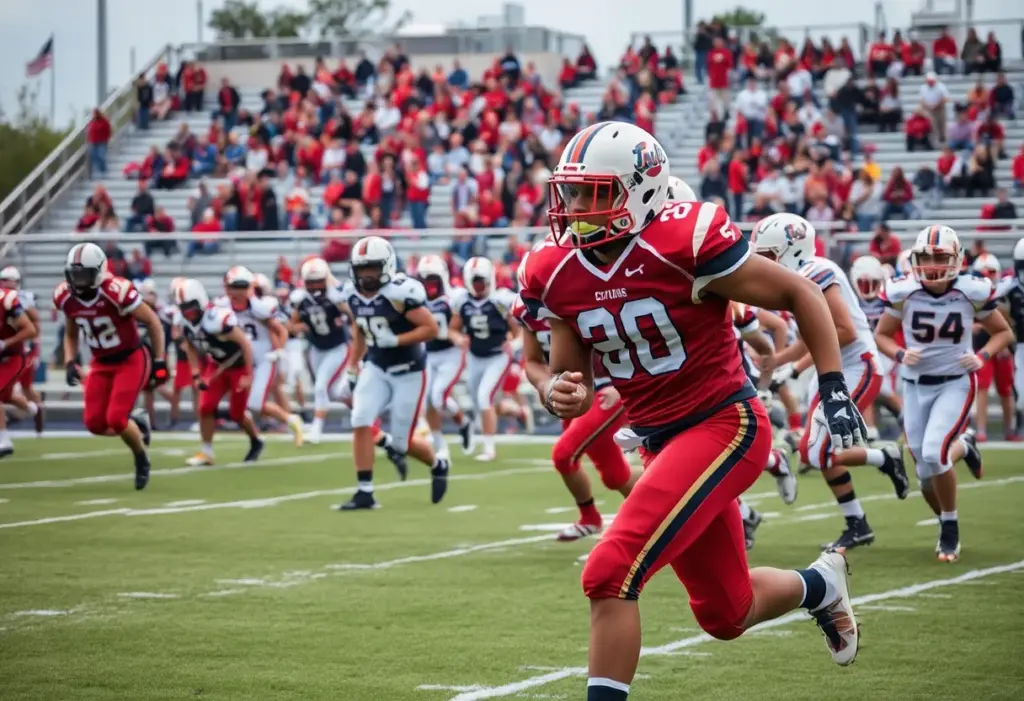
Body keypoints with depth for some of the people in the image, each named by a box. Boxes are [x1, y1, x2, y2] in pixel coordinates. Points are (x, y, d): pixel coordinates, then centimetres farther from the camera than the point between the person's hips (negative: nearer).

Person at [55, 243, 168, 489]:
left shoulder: (117, 291, -28)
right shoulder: (65, 297, -9)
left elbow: (153, 323, -15)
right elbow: (71, 334, 11)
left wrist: (159, 363, -13)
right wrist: (70, 363, -4)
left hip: (131, 360, -6)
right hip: (101, 363, 6)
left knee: (115, 419, -16)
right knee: (95, 423, -4)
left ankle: (142, 459, 13)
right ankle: (136, 427, 27)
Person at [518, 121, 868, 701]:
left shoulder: (686, 243, -21)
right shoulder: (557, 274, -3)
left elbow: (799, 293, -10)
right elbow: (569, 376, 7)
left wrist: (834, 387, -14)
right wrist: (562, 394, -17)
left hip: (725, 425, -7)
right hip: (662, 441, 7)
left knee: (610, 576, -21)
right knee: (726, 614, 19)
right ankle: (821, 585, 49)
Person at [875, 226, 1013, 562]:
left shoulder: (972, 292, -12)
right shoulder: (903, 292, -11)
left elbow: (1003, 332, 3)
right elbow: (882, 335, 4)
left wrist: (982, 357, -14)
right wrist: (900, 355, -16)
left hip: (955, 382, -3)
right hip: (917, 385, 3)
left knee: (934, 453, -23)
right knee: (927, 472, 4)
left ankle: (950, 532, -3)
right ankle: (962, 447, 40)